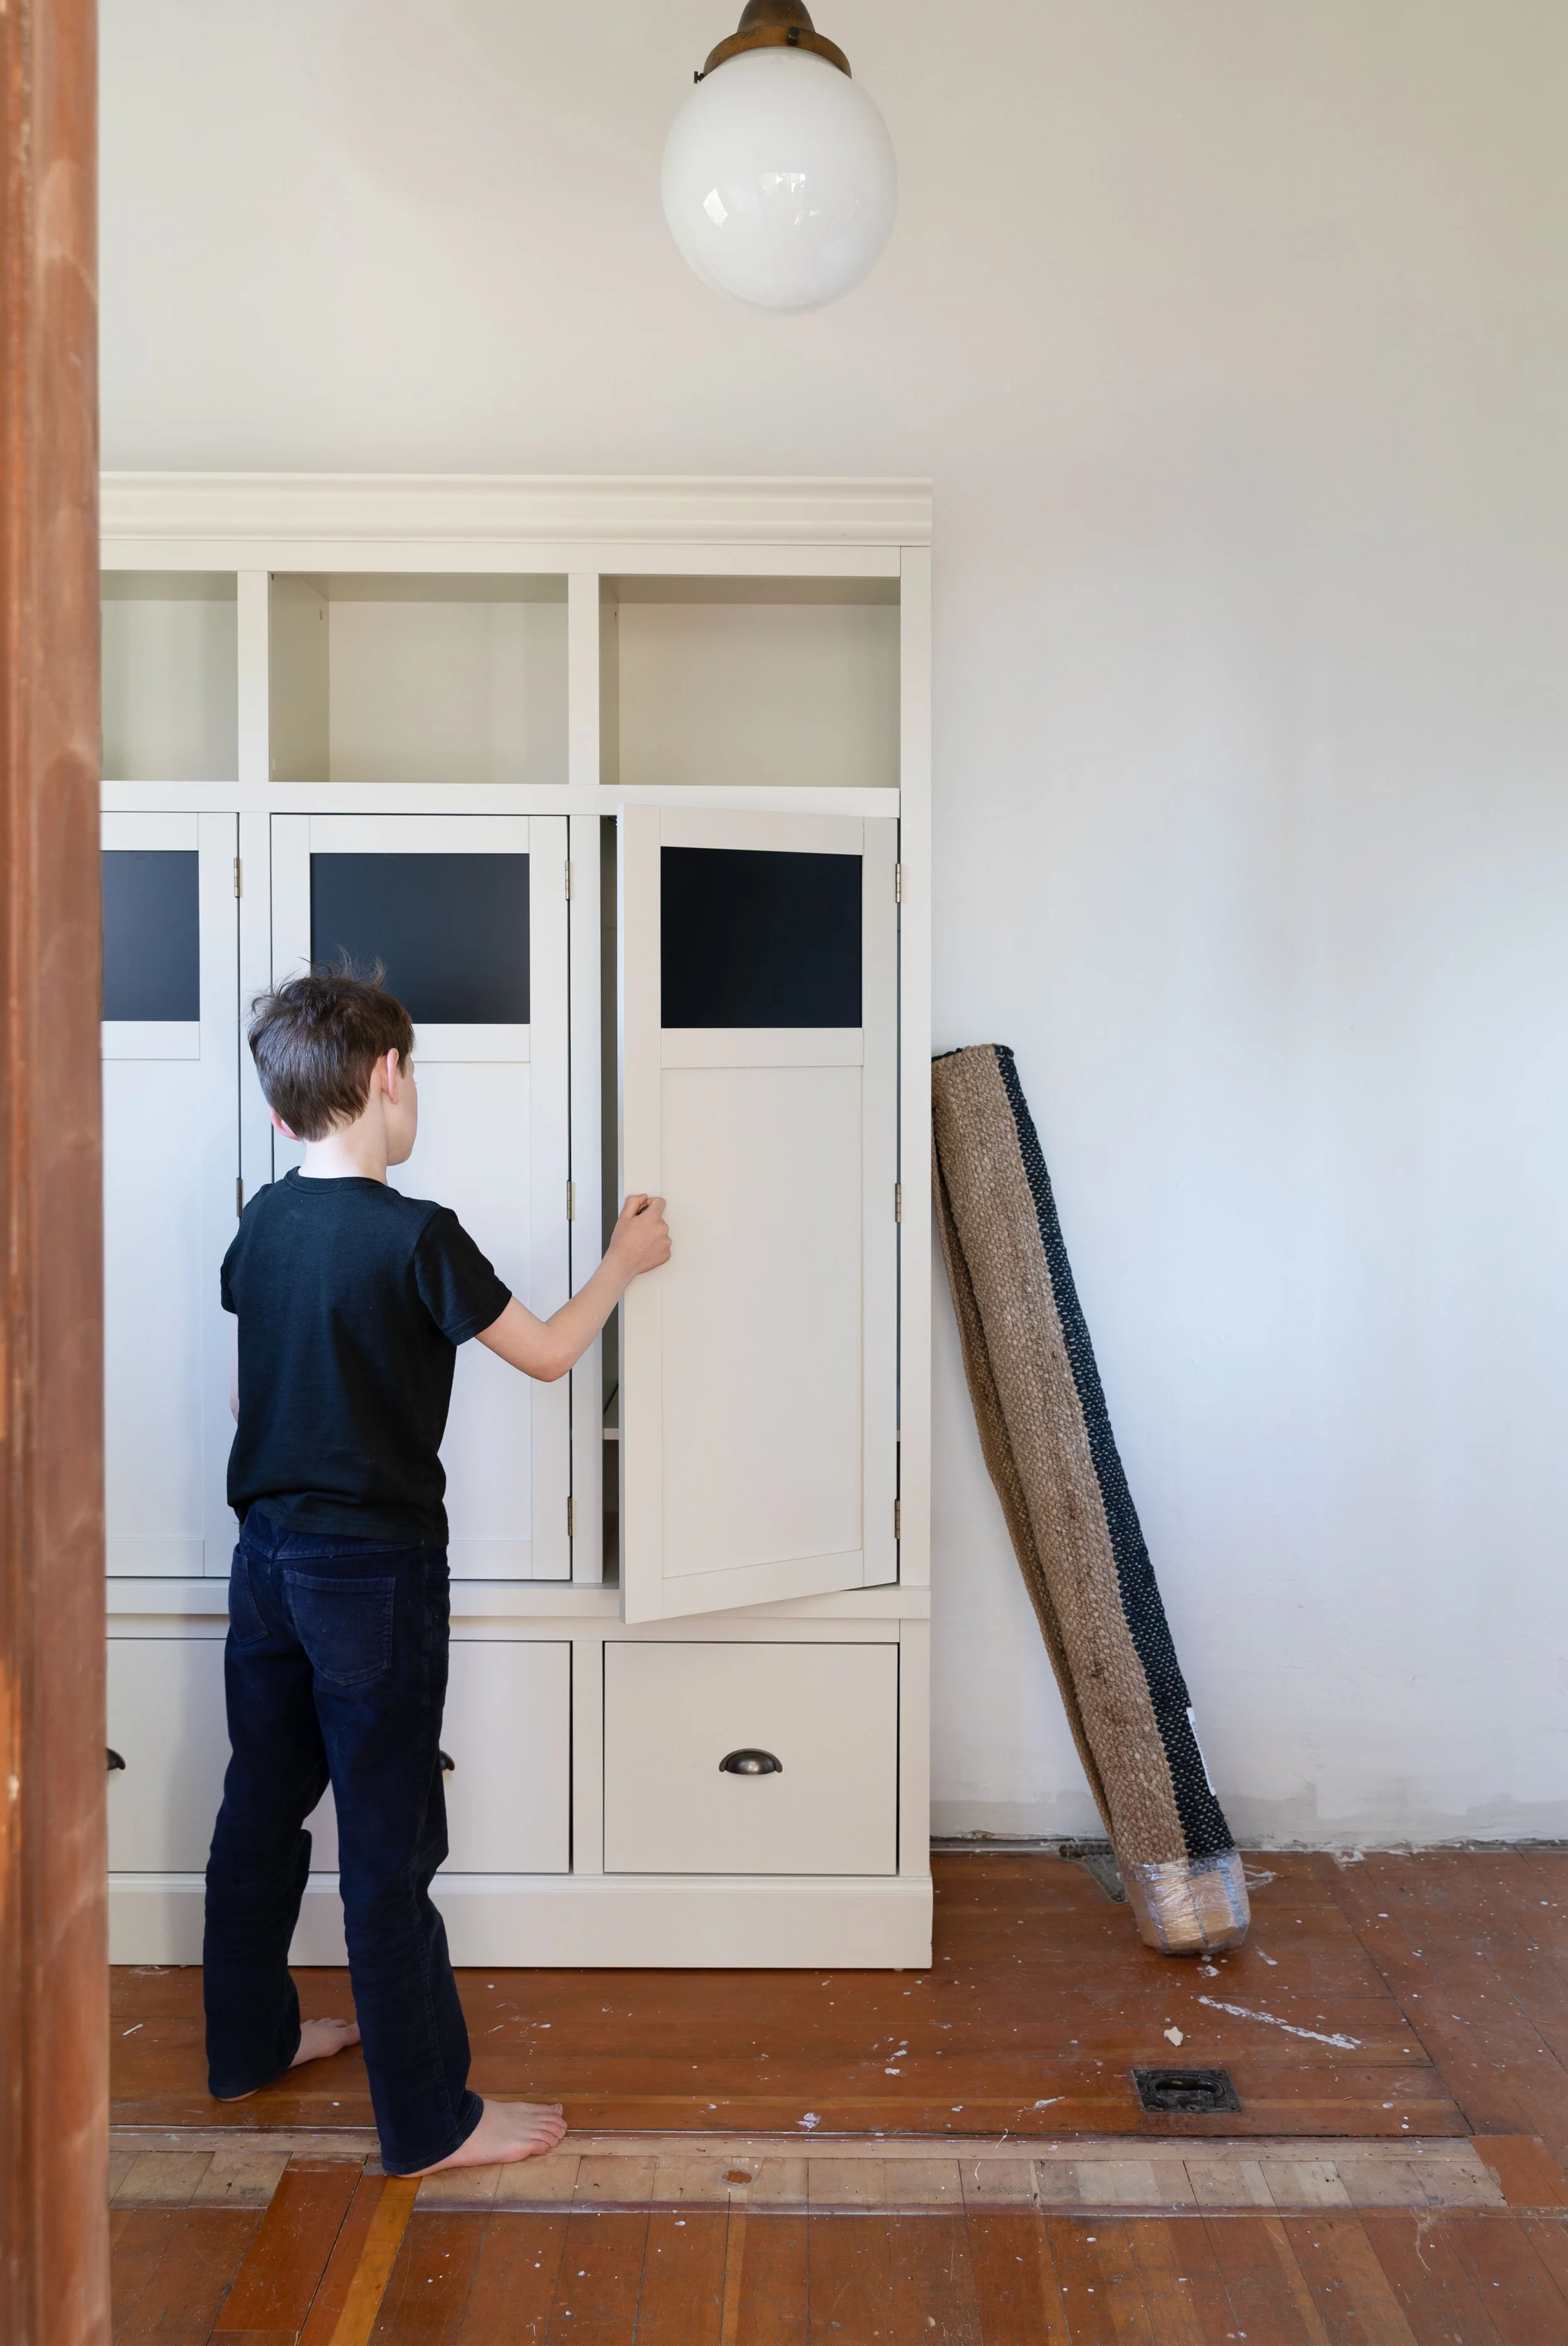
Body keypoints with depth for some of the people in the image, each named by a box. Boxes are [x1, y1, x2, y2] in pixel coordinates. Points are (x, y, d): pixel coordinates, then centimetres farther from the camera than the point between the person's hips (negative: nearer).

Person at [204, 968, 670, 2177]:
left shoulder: (264, 1223, 3)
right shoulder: (416, 1235, -19)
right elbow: (547, 1353, -8)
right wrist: (625, 1261, 7)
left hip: (267, 1556, 7)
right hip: (375, 1573, -7)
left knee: (262, 1808, 20)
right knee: (390, 1849, 1)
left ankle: (250, 2041, 38)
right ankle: (432, 2119, 13)